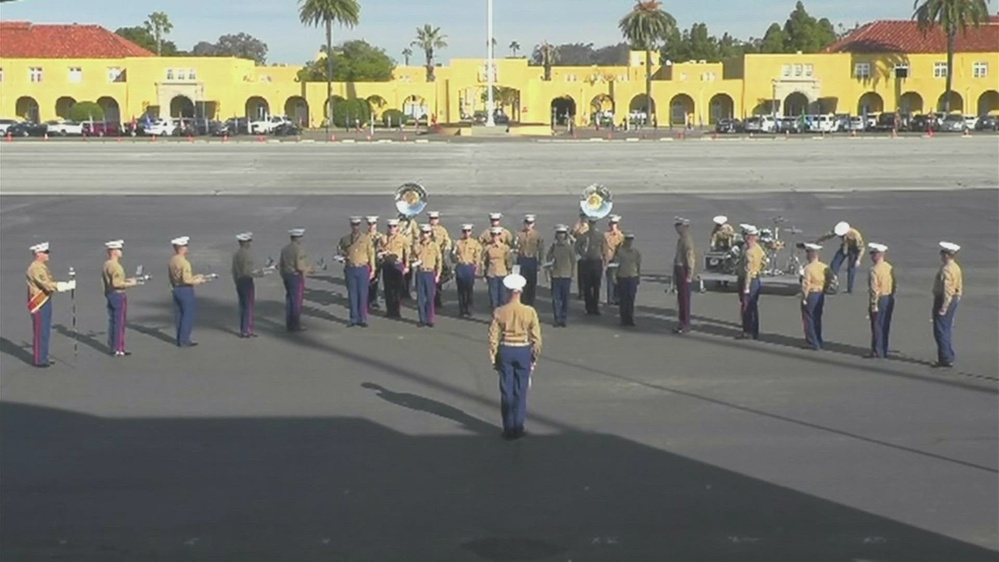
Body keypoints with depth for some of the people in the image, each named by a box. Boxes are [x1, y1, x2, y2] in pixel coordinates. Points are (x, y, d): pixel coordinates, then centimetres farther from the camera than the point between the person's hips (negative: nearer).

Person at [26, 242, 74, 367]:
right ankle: (38, 360, 2)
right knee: (40, 332, -4)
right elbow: (47, 285, -25)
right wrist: (67, 286, -23)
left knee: (45, 332, 14)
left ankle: (43, 358, 23)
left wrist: (66, 285, 1)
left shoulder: (43, 267, 14)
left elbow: (49, 283, 16)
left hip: (46, 302, 10)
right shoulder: (35, 268, -18)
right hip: (39, 304, -10)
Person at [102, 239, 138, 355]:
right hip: (118, 295, -10)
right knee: (119, 323, -4)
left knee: (112, 322, 15)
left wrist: (127, 280, 16)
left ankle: (111, 347, 22)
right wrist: (130, 284, -13)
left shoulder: (106, 265, 12)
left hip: (110, 295, 10)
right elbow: (116, 284, -24)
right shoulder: (115, 266, -18)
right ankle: (118, 349, -2)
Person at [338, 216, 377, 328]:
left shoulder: (366, 238, 2)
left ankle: (363, 318, 7)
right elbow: (339, 249, 20)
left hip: (363, 269, -2)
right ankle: (354, 318, 12)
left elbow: (371, 254, 2)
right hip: (350, 269, 2)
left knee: (363, 294, 0)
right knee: (352, 294, 4)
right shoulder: (345, 239, 7)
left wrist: (372, 270, -2)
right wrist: (342, 253, -4)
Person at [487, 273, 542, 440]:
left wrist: (493, 359, 7)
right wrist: (535, 356, 9)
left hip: (505, 351, 1)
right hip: (523, 351, -1)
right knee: (521, 392, 8)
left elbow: (493, 337, -3)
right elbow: (536, 338, -5)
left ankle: (508, 428, 14)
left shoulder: (499, 312, -8)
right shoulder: (529, 312, -10)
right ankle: (518, 428, 12)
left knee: (506, 391, 9)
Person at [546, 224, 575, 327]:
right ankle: (557, 319, 5)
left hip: (566, 276, -1)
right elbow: (548, 258, 10)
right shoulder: (554, 246, 4)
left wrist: (571, 273, 2)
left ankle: (564, 319, 11)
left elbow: (573, 261, 5)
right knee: (555, 298, -1)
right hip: (555, 275, 1)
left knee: (565, 298, 3)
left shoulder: (569, 247, 0)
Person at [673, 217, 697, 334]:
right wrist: (675, 274, 19)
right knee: (680, 299, 14)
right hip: (679, 271, 9)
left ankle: (685, 325, 3)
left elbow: (691, 259, -20)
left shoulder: (687, 240, -18)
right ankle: (682, 323, 22)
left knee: (685, 299, -3)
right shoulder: (680, 239, 11)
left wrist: (689, 276, -21)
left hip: (684, 272, -9)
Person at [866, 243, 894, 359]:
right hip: (890, 299, 8)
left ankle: (877, 352, 2)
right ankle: (884, 351, 21)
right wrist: (891, 297, 16)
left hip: (880, 300, -8)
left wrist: (874, 304, -17)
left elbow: (874, 289, -20)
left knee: (877, 327, 0)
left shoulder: (874, 270, -17)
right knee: (885, 326, 14)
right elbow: (893, 285, 10)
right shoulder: (889, 267, 6)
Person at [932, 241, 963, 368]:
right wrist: (957, 299, 20)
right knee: (948, 330, 17)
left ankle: (946, 359, -3)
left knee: (941, 330, -4)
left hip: (944, 300, -10)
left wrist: (943, 307, -23)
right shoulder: (956, 268, 9)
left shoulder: (946, 269, -21)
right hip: (954, 299, 10)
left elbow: (947, 290, -25)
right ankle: (949, 357, 24)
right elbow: (959, 287, 15)